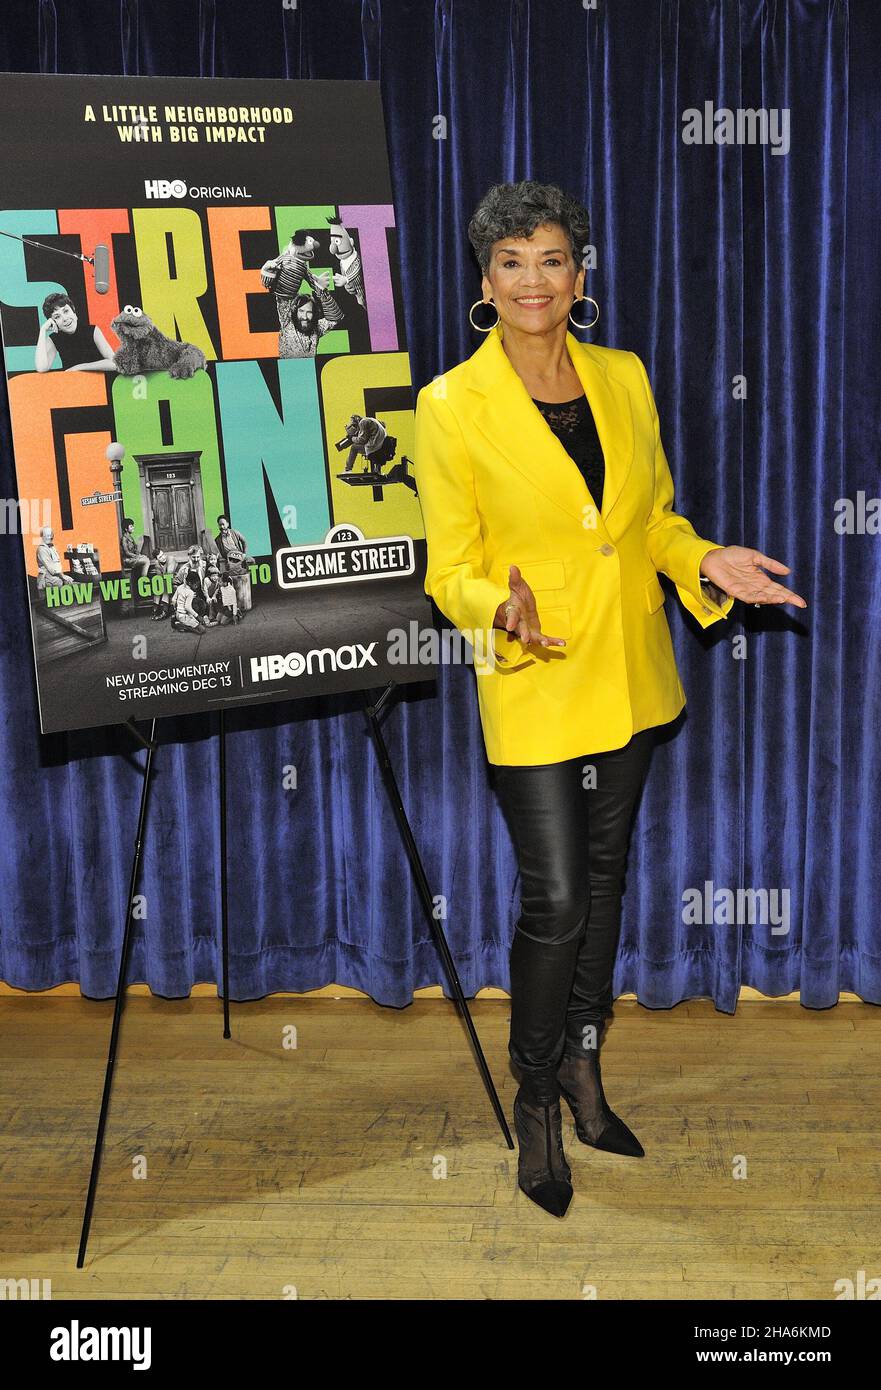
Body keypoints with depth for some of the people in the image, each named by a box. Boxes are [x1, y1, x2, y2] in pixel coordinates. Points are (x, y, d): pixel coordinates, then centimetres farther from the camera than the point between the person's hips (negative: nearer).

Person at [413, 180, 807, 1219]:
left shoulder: (623, 377, 3)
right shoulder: (451, 405, -11)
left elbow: (655, 515, 12)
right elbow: (449, 570, -9)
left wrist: (705, 561, -8)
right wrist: (504, 613, -30)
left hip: (627, 676, 5)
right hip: (531, 688, -5)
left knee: (605, 874, 16)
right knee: (554, 900, -3)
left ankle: (582, 1068, 35)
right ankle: (535, 1107, 19)